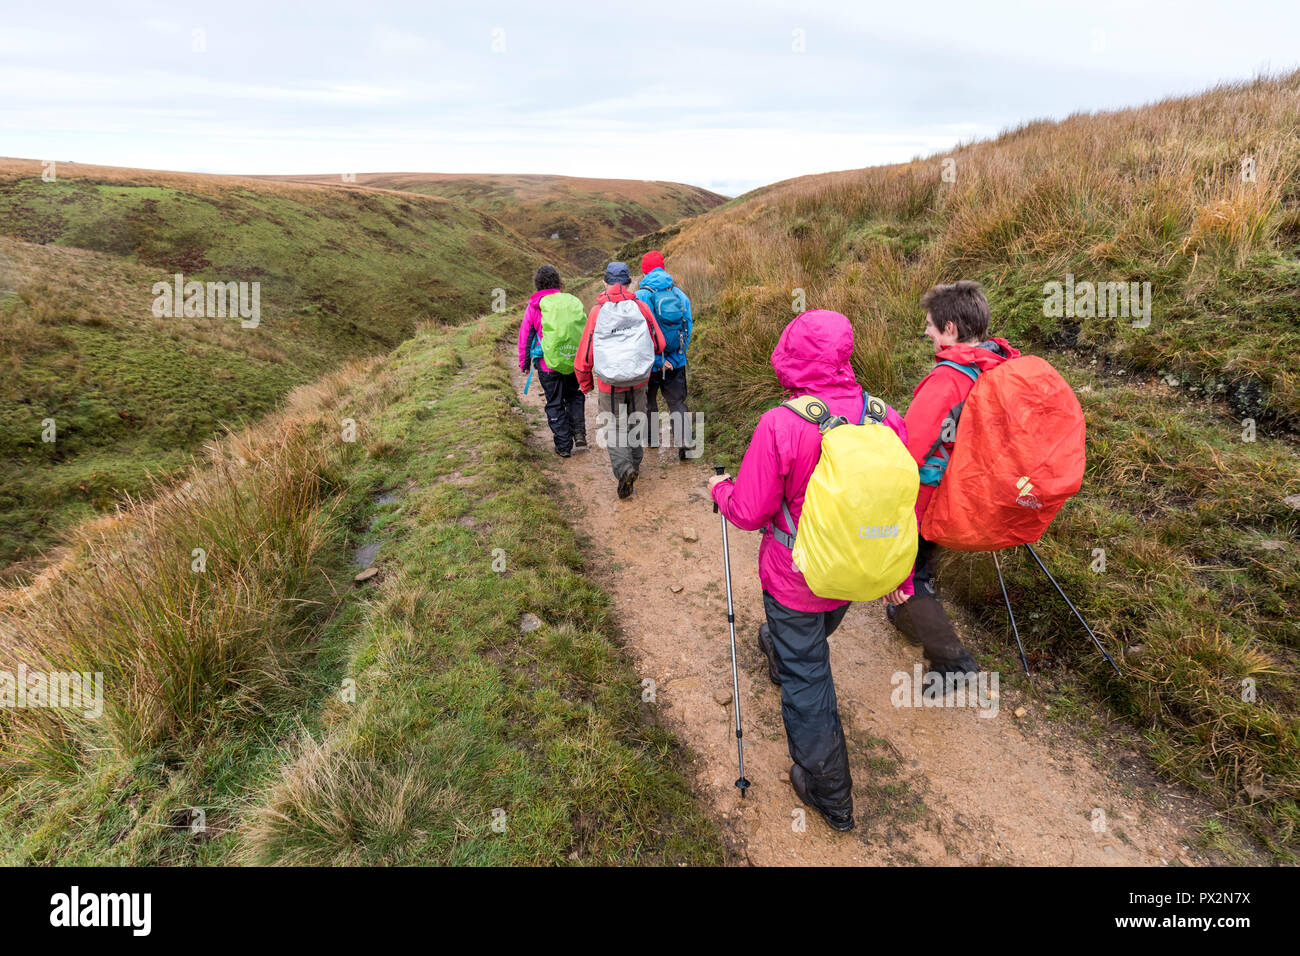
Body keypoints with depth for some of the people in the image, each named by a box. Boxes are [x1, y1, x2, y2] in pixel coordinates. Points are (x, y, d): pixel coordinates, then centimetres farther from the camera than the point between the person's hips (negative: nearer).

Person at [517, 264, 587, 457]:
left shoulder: (534, 307, -6)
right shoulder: (571, 302, -3)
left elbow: (525, 336, 1)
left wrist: (524, 362, 13)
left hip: (547, 365, -2)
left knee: (555, 404, 9)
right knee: (574, 396, 23)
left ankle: (563, 446, 12)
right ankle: (579, 433, 9)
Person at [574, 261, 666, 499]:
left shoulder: (597, 311, -8)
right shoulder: (640, 307, -3)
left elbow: (584, 354, -5)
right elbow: (659, 344, 2)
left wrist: (585, 383, 11)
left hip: (609, 383, -2)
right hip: (639, 380, 2)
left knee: (612, 428, 8)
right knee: (635, 424, 21)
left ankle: (624, 468, -12)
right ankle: (634, 465, 35)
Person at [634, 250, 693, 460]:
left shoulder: (641, 296, -11)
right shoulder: (680, 295, 1)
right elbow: (687, 330, -1)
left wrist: (658, 362, -11)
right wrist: (673, 359, -1)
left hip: (650, 362, -2)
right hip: (676, 363, 3)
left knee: (648, 400, 19)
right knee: (677, 402, 8)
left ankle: (652, 438, 32)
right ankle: (683, 441, -10)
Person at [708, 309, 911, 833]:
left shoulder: (781, 425, -28)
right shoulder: (885, 417, -11)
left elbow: (748, 513, -20)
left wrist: (721, 489, 2)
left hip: (796, 579, -6)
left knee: (806, 680, 12)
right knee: (815, 638, 35)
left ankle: (830, 796, 26)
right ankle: (778, 651, 68)